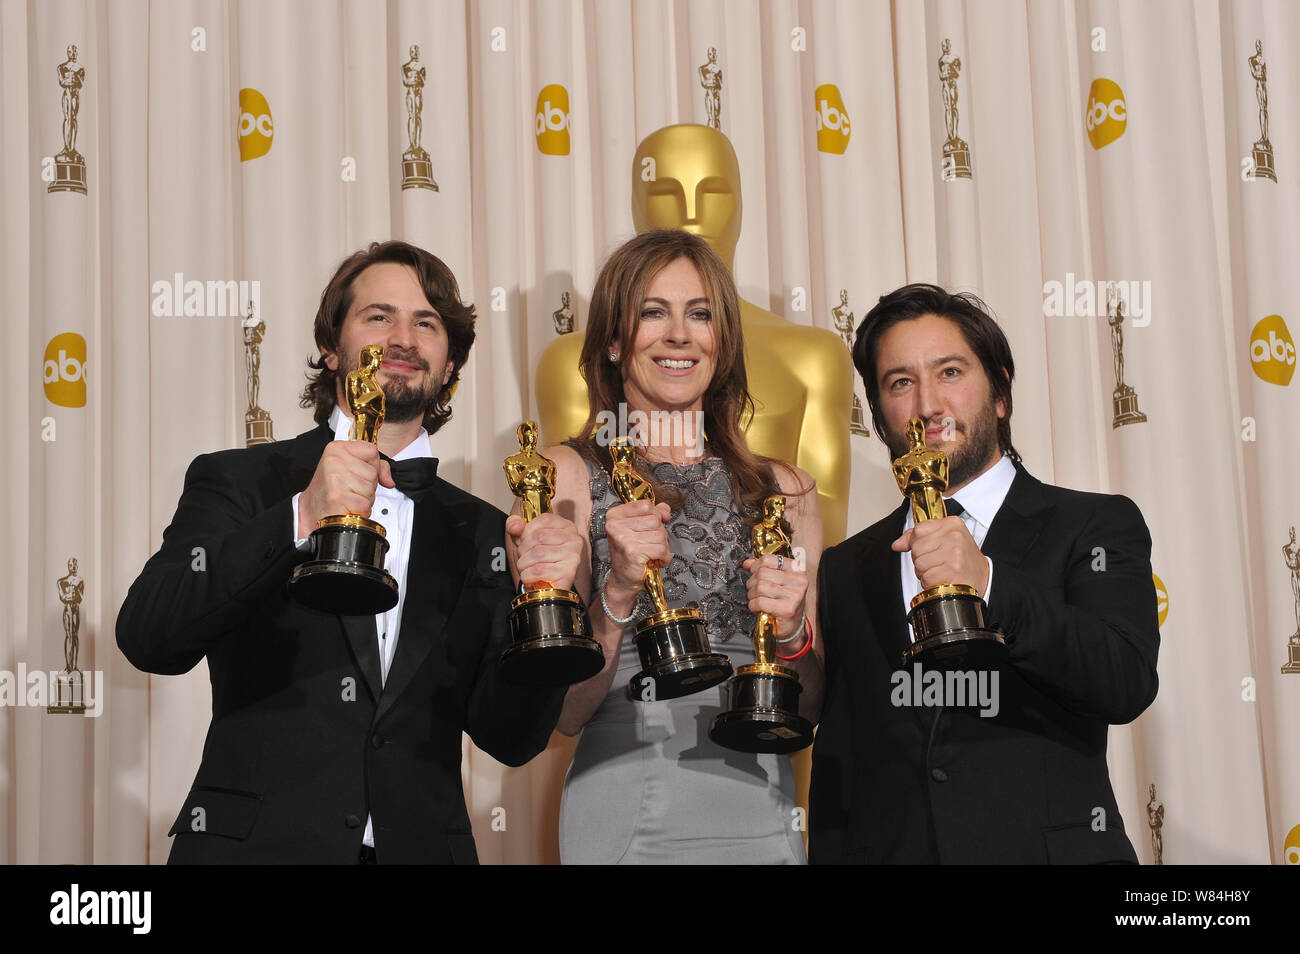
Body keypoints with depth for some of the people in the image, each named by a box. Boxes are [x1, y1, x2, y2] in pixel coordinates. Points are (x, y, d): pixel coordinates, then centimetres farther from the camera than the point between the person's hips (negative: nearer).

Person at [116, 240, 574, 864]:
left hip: (421, 847, 3)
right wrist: (298, 519, -25)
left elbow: (511, 738, 2)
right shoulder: (239, 483, 0)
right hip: (254, 843, -2)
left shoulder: (481, 533, 8)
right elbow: (146, 638, -15)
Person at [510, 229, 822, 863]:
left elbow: (811, 709, 9)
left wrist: (791, 632, -10)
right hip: (627, 814, -3)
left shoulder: (782, 488, 6)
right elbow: (566, 713, -6)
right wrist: (618, 593, -20)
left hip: (763, 819, 3)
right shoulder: (569, 475, -3)